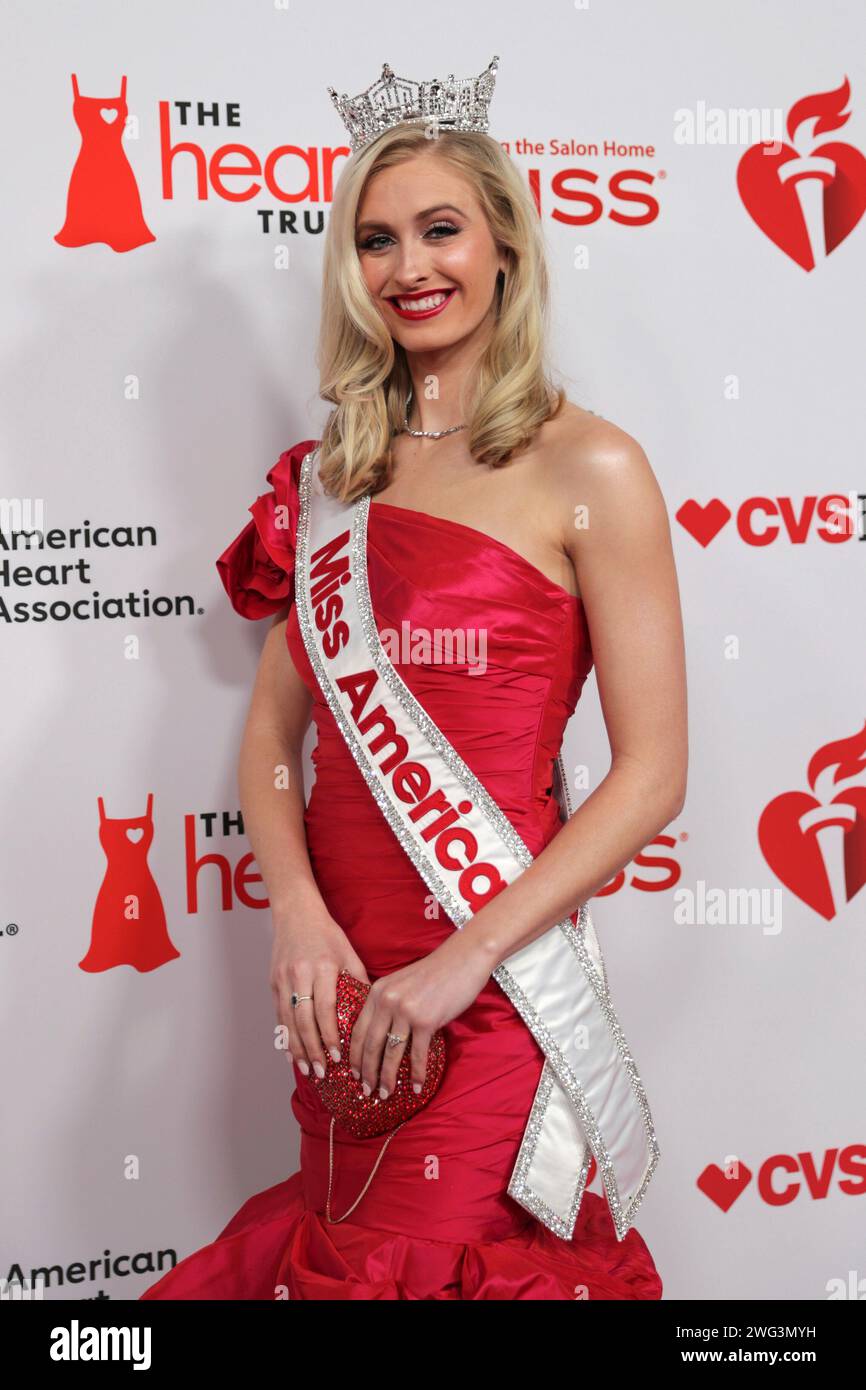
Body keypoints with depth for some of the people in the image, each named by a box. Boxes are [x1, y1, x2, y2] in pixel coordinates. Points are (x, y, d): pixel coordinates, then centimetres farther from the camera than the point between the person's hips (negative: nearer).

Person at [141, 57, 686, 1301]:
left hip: (489, 982, -5)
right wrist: (298, 908, -10)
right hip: (337, 973, 5)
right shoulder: (335, 475, 10)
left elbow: (652, 774, -10)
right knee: (337, 1249, 17)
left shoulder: (588, 470, -6)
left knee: (444, 1267, 5)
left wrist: (465, 958, -16)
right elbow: (273, 730, 8)